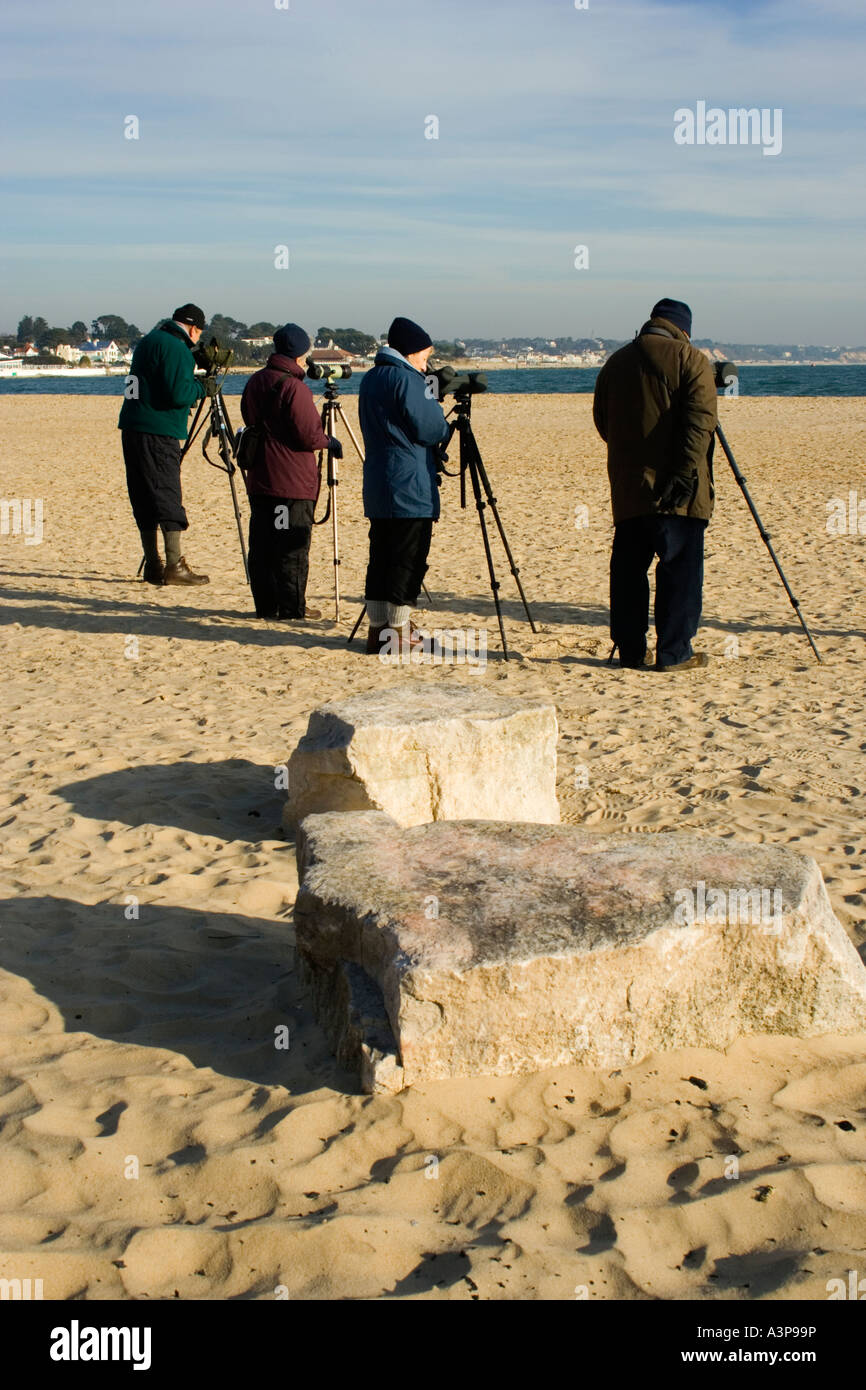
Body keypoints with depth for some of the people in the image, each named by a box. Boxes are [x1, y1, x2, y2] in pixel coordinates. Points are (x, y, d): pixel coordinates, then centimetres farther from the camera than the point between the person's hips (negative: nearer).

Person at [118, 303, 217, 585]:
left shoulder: (150, 340, 18)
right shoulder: (176, 348, -11)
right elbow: (177, 394, -19)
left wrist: (194, 384, 22)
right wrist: (202, 387, -3)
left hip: (133, 428, 9)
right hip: (158, 433, -9)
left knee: (144, 498, 9)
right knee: (167, 496, -6)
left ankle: (153, 565, 13)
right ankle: (174, 566, -6)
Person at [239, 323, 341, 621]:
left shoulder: (255, 382, 9)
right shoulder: (294, 387, -15)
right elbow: (309, 436, -16)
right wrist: (329, 441, 2)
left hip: (259, 479, 8)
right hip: (292, 483, -7)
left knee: (261, 542, 10)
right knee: (292, 547, -1)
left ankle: (265, 604, 15)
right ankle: (291, 607, 3)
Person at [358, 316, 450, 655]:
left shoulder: (370, 378, 15)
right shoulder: (407, 379, -12)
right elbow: (430, 430, -12)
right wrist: (436, 405, 8)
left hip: (377, 489, 8)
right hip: (411, 489, -8)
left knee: (381, 558, 10)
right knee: (408, 561, -4)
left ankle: (377, 629, 13)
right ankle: (399, 634, -2)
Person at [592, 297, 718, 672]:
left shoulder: (615, 362, 14)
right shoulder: (691, 360, -2)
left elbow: (602, 421, 19)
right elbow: (700, 421, -14)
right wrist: (686, 473, -18)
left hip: (627, 487, 5)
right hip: (677, 491, -5)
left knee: (628, 569, 10)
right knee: (679, 569, 0)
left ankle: (630, 649, 14)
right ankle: (674, 653, 0)